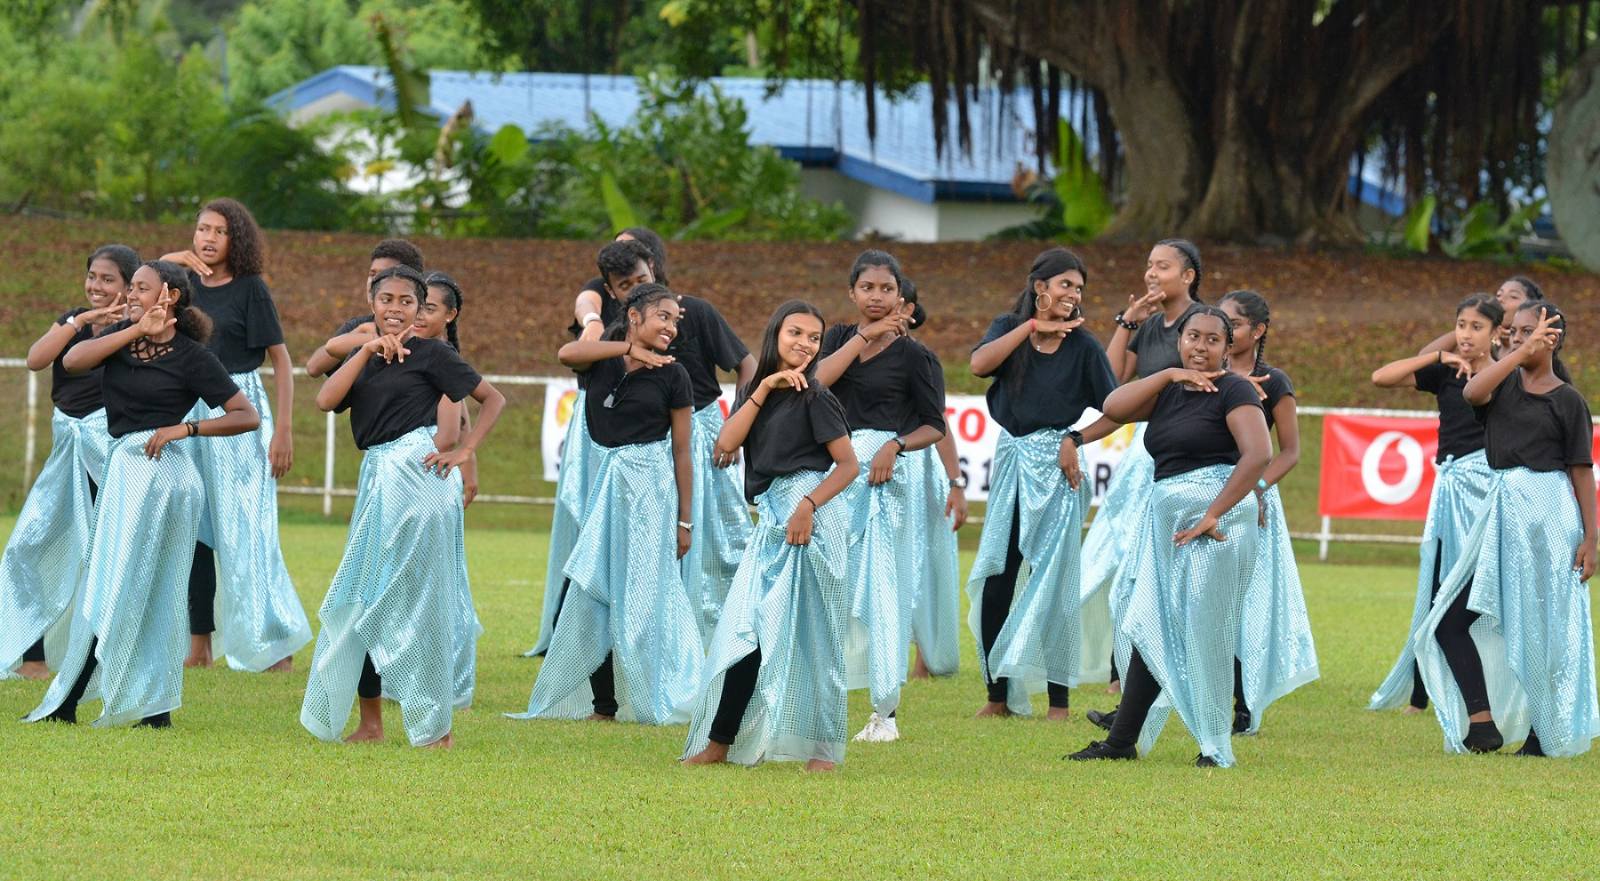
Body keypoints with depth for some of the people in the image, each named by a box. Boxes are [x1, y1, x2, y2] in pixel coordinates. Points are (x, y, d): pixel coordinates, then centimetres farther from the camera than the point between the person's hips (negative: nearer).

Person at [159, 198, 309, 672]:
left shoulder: (250, 289, -6)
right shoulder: (187, 283, 8)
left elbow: (281, 361, -6)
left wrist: (284, 431, -13)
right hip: (191, 411, 5)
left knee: (243, 530, -6)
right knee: (194, 530, 5)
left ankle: (277, 646, 1)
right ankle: (200, 646, 11)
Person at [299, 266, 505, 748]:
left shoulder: (430, 354, -1)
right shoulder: (363, 359, 15)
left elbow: (494, 399, 1)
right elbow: (326, 400, -3)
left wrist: (464, 451, -8)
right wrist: (368, 350, -7)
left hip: (416, 474, -7)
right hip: (375, 476, 7)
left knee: (418, 596, -5)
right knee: (365, 596, 7)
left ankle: (435, 726, -1)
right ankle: (370, 721, 14)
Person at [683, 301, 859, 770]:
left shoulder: (813, 396, -1)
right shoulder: (754, 389, 15)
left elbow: (848, 464, -5)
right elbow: (726, 443, 0)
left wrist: (808, 506, -18)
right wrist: (764, 390, -5)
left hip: (810, 514, -6)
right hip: (771, 519, 6)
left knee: (808, 632, -4)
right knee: (745, 631, 2)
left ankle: (823, 748, 1)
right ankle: (719, 743, 4)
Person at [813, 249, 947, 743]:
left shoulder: (912, 355, 2)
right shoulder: (839, 338, 13)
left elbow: (935, 426, 2)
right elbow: (818, 379, -6)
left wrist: (896, 445, -15)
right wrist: (865, 336, -7)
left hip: (883, 475, -4)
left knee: (882, 589, -3)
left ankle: (885, 711, 1)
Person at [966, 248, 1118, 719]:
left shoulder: (1083, 346, 1)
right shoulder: (1008, 328, 6)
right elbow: (980, 364, -14)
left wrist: (1075, 439, -11)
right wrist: (1032, 326, -13)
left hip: (1054, 465, -3)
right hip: (1011, 460, 3)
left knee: (1052, 580, -4)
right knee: (994, 579, -1)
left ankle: (1058, 701, -2)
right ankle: (999, 694, 7)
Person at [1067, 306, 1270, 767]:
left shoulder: (1232, 390, -5)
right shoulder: (1169, 393, 17)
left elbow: (1258, 454, -18)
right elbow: (1113, 408, 4)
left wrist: (1213, 515, -22)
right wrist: (1169, 375, -3)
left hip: (1215, 520, -7)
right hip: (1166, 518, 7)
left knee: (1201, 630, -6)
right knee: (1150, 627, 5)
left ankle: (1214, 746, 2)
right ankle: (1122, 740, 7)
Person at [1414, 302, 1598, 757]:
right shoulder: (1506, 382, 10)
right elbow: (1472, 392, -12)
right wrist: (1520, 353, -12)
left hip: (1546, 513, -5)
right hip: (1501, 510, 5)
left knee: (1542, 626, 0)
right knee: (1450, 620, -3)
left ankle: (1546, 734, 8)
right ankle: (1482, 722, -4)